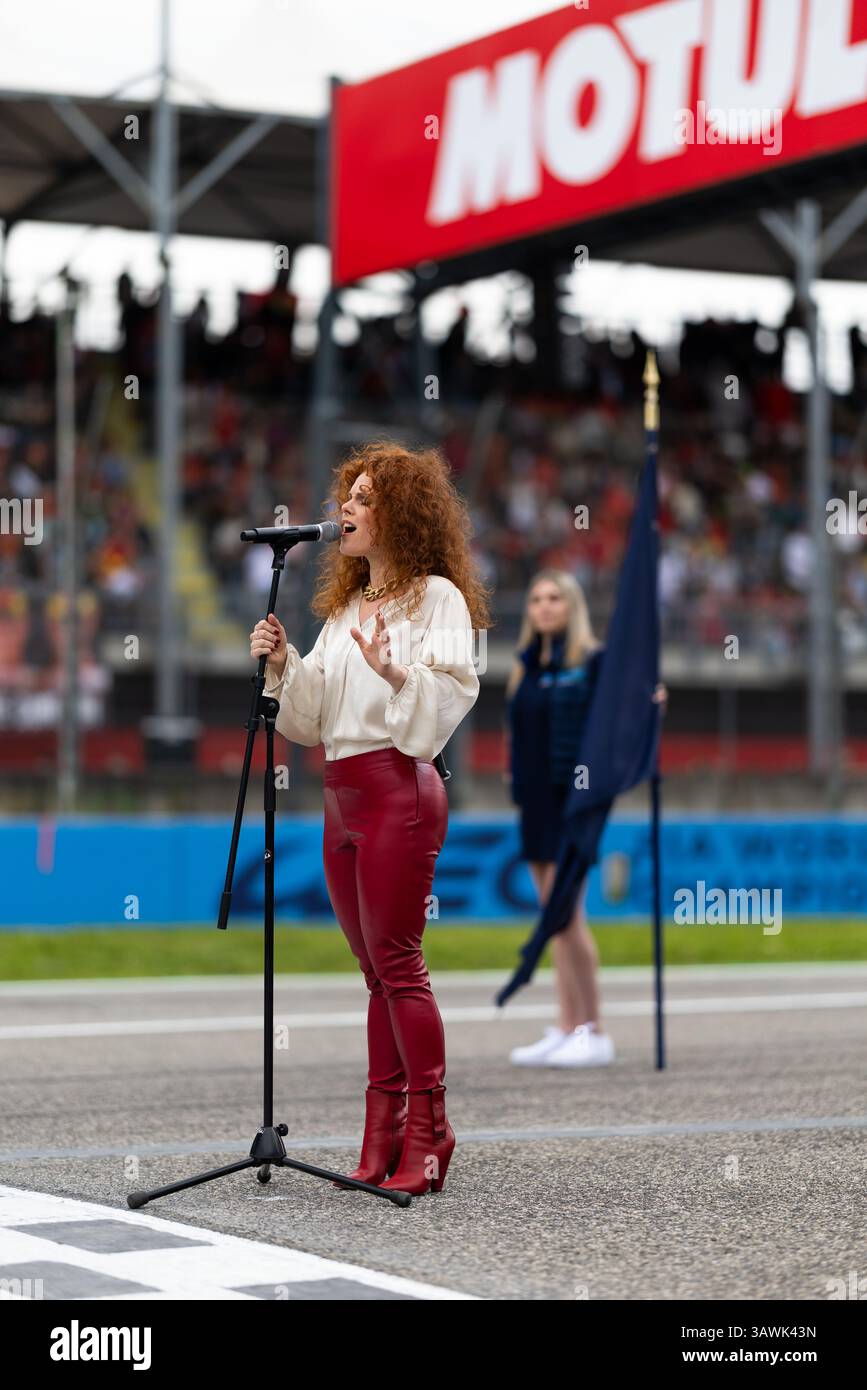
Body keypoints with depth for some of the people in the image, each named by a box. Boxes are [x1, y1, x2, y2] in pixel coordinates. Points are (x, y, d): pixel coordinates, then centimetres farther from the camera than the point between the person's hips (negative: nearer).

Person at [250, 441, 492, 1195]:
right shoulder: (344, 605, 21)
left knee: (396, 961, -10)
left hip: (398, 788, -8)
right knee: (379, 970, 7)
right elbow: (312, 717, 19)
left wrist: (396, 672, -29)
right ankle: (382, 1141, 8)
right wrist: (282, 663, 3)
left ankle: (427, 1135, -5)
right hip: (341, 794, 8)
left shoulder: (437, 596, -2)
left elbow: (450, 695, -14)